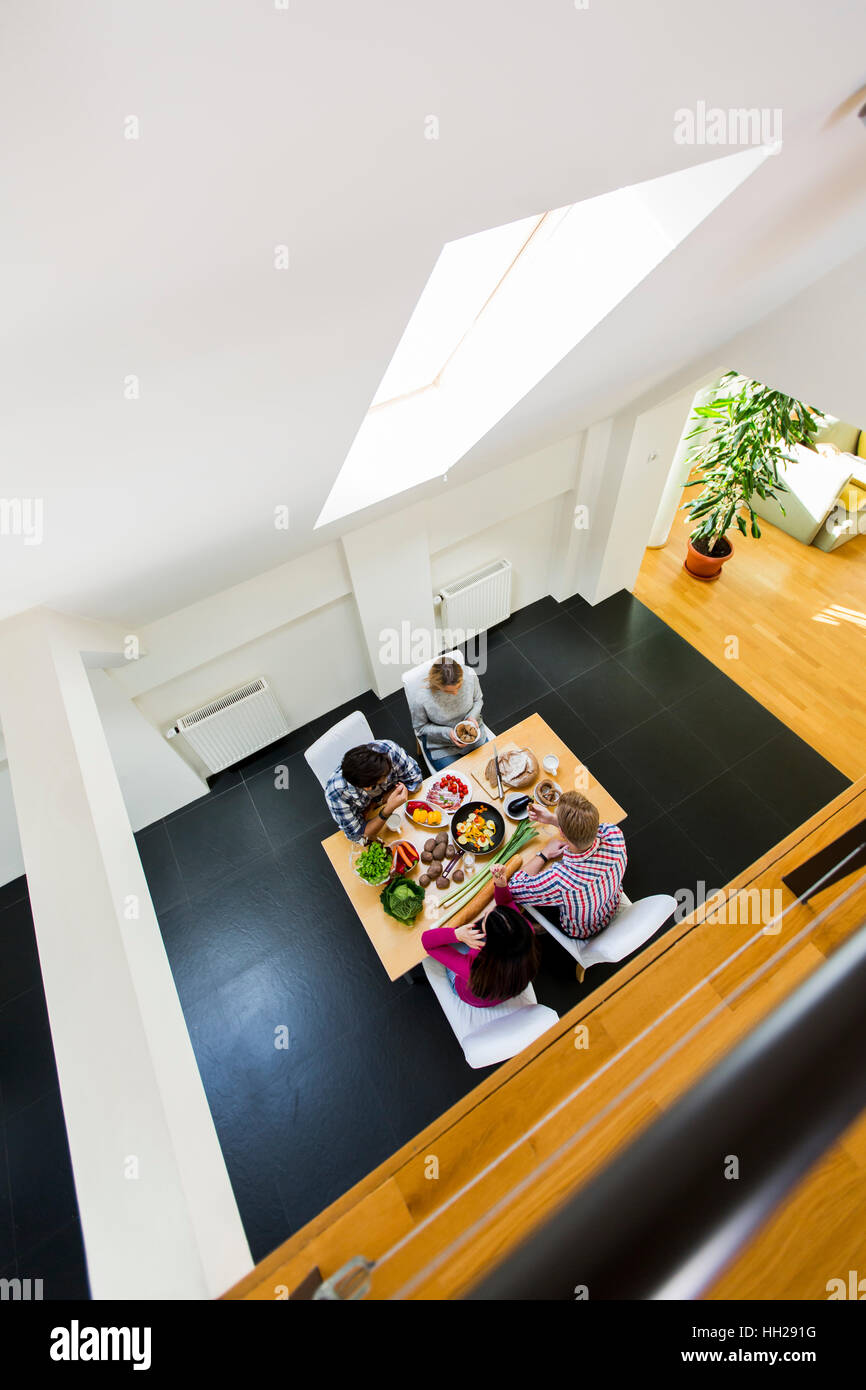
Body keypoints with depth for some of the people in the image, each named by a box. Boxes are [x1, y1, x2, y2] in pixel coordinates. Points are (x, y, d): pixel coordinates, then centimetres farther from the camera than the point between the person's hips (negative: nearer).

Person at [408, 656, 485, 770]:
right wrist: (447, 733, -26)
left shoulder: (469, 675, -26)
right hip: (441, 746, -3)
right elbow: (420, 727, -13)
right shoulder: (419, 699, -34)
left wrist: (473, 717, -21)